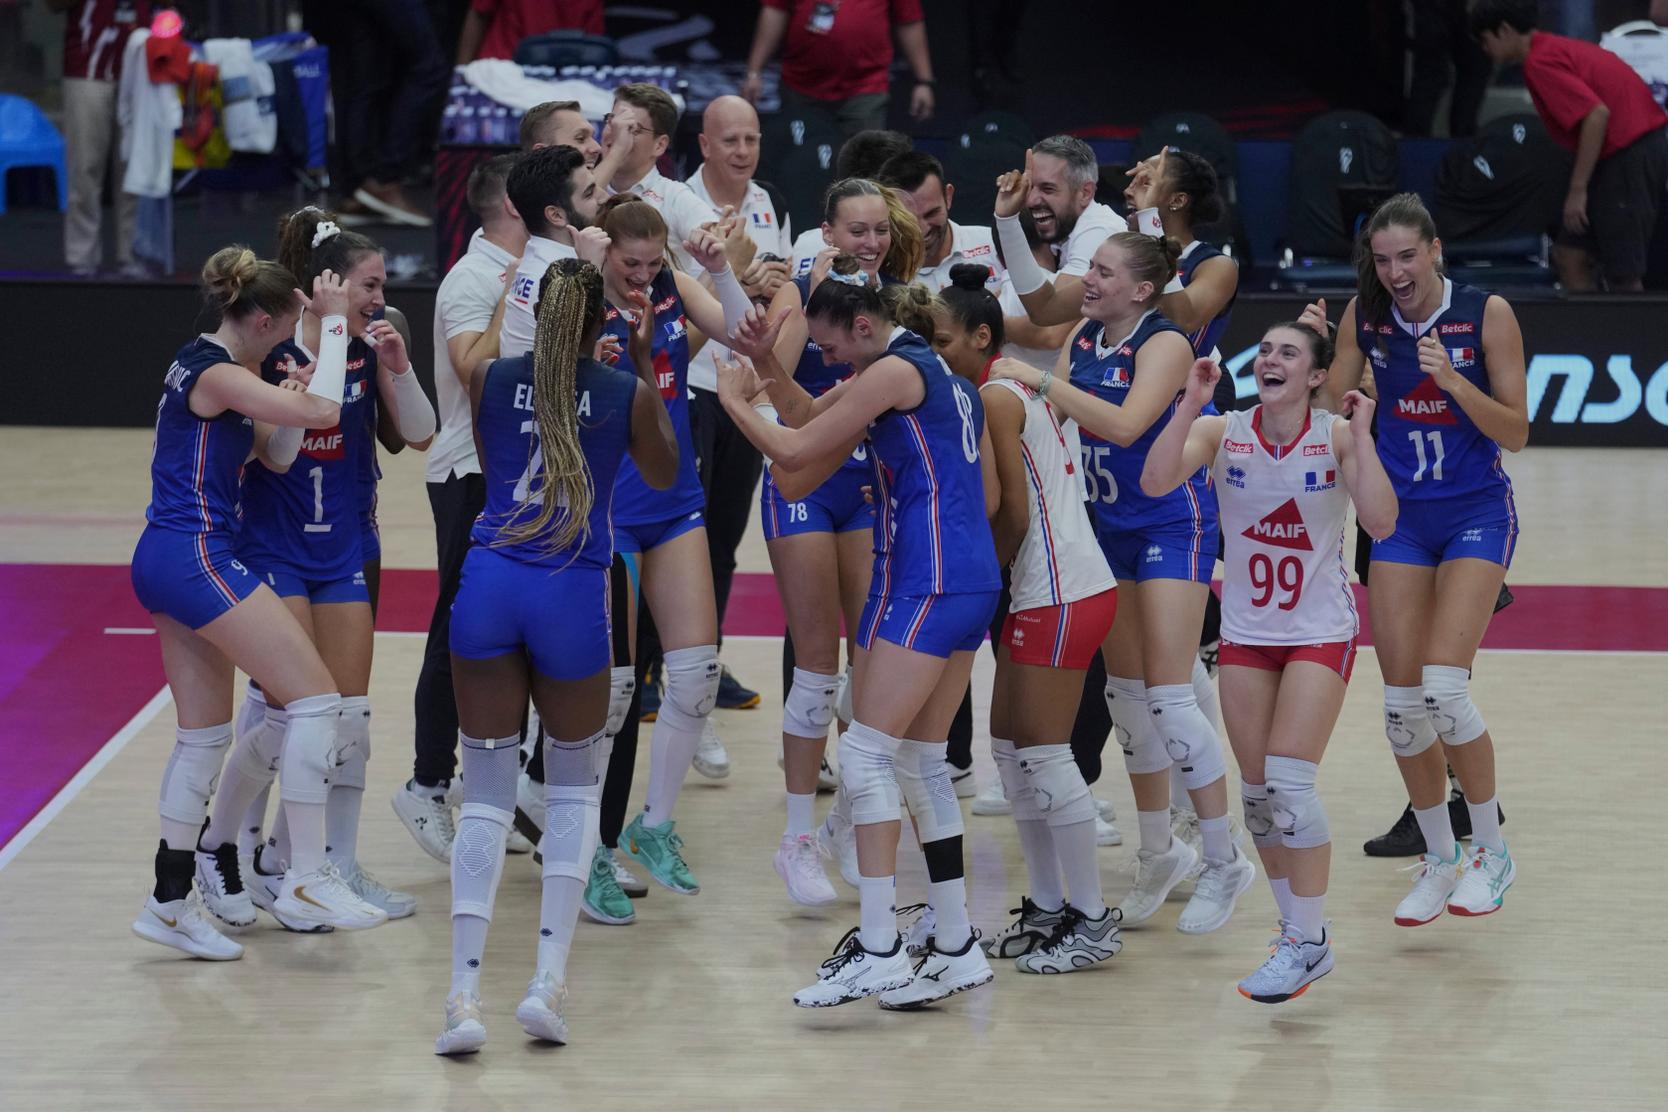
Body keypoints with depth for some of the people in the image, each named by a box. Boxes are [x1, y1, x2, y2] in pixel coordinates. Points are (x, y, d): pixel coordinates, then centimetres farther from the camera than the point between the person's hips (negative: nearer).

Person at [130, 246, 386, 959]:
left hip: (165, 560, 10)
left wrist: (290, 394, 2)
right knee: (315, 698, -10)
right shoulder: (218, 375, -14)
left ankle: (171, 900, 14)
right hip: (197, 557, -10)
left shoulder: (203, 368, 16)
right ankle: (307, 879, -10)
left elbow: (278, 452, 17)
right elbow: (322, 411, -21)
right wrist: (334, 323, -12)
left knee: (204, 735, 12)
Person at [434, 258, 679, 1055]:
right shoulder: (629, 393, 0)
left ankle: (465, 993, -8)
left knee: (486, 792, 6)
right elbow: (662, 474, 19)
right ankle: (548, 980, 3)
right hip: (574, 597, -1)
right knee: (575, 782, 17)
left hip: (490, 582, 1)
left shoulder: (488, 380, 3)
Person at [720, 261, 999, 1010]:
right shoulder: (943, 373, 19)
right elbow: (810, 415, 24)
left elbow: (794, 450, -9)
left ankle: (877, 949, -15)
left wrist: (734, 399, 6)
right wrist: (768, 365, 11)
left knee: (866, 754, -10)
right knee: (921, 762, 13)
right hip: (973, 580, 10)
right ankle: (955, 948, 15)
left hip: (923, 582, -10)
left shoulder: (894, 371, -9)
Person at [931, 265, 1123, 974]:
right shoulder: (1015, 389, 16)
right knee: (1010, 747, 13)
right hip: (1043, 593, 10)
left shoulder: (995, 397, -12)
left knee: (1043, 755, -6)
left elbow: (1013, 510, -15)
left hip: (1060, 595, -10)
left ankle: (1092, 921, -1)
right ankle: (1046, 907, 20)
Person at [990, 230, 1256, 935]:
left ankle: (1223, 863, -3)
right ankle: (1160, 855, 24)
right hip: (1110, 528, 8)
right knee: (1125, 694, 11)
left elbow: (1124, 424, -31)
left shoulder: (1165, 344, -16)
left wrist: (1042, 380, -32)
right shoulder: (1083, 338, 6)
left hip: (1173, 526, -8)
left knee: (1168, 698, -12)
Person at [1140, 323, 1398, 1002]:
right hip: (1246, 633, 4)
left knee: (1289, 782, -13)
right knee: (1257, 792, 7)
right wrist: (1192, 402, -23)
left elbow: (1380, 522, -23)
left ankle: (1311, 942, -3)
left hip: (1320, 632, -4)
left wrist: (1361, 434, -24)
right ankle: (1296, 927, 23)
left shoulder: (1337, 435, -10)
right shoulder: (1222, 431, -5)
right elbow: (1155, 482, -21)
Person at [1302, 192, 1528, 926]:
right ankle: (1439, 860, 18)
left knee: (1443, 688, -18)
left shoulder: (1487, 314, -12)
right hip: (1399, 512, 4)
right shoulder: (1364, 315, -3)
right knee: (1401, 702, 1)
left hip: (1476, 513, -4)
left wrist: (1453, 380, -25)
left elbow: (1515, 432, -11)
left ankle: (1491, 851, 0)